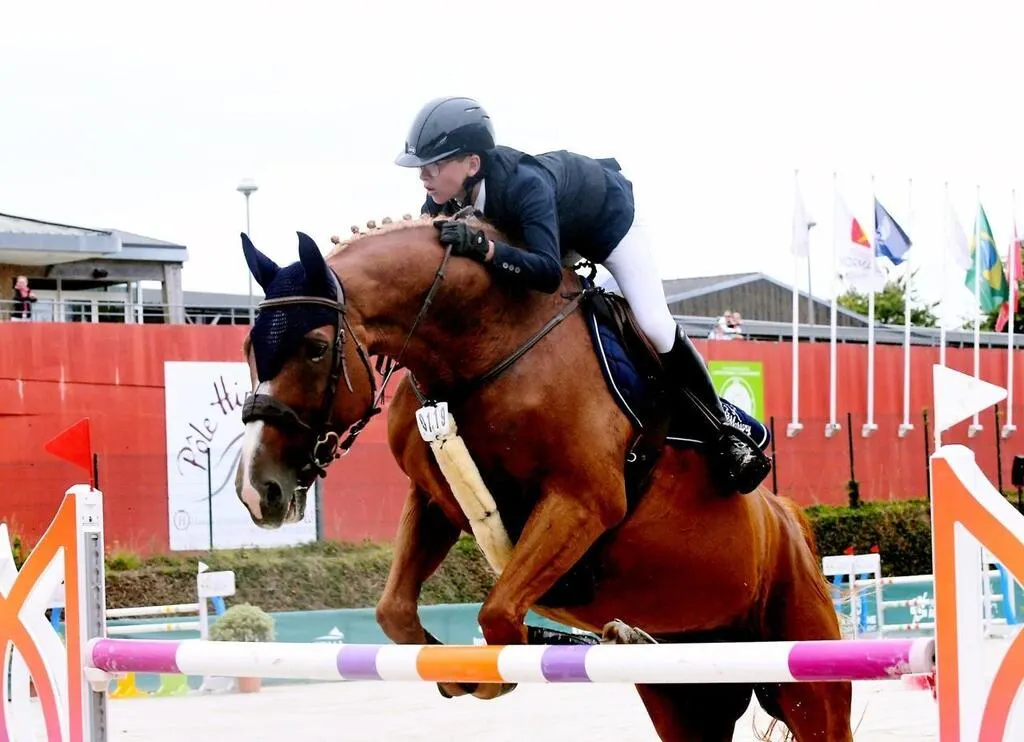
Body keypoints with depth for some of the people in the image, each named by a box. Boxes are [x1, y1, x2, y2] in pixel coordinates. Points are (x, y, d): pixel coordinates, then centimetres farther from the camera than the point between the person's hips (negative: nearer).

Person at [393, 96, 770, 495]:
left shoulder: (524, 184, -47)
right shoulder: (445, 195, -28)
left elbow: (548, 272, -58)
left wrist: (482, 247, -69)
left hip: (607, 211, -7)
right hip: (560, 229, 7)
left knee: (655, 327, -12)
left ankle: (725, 434, 4)